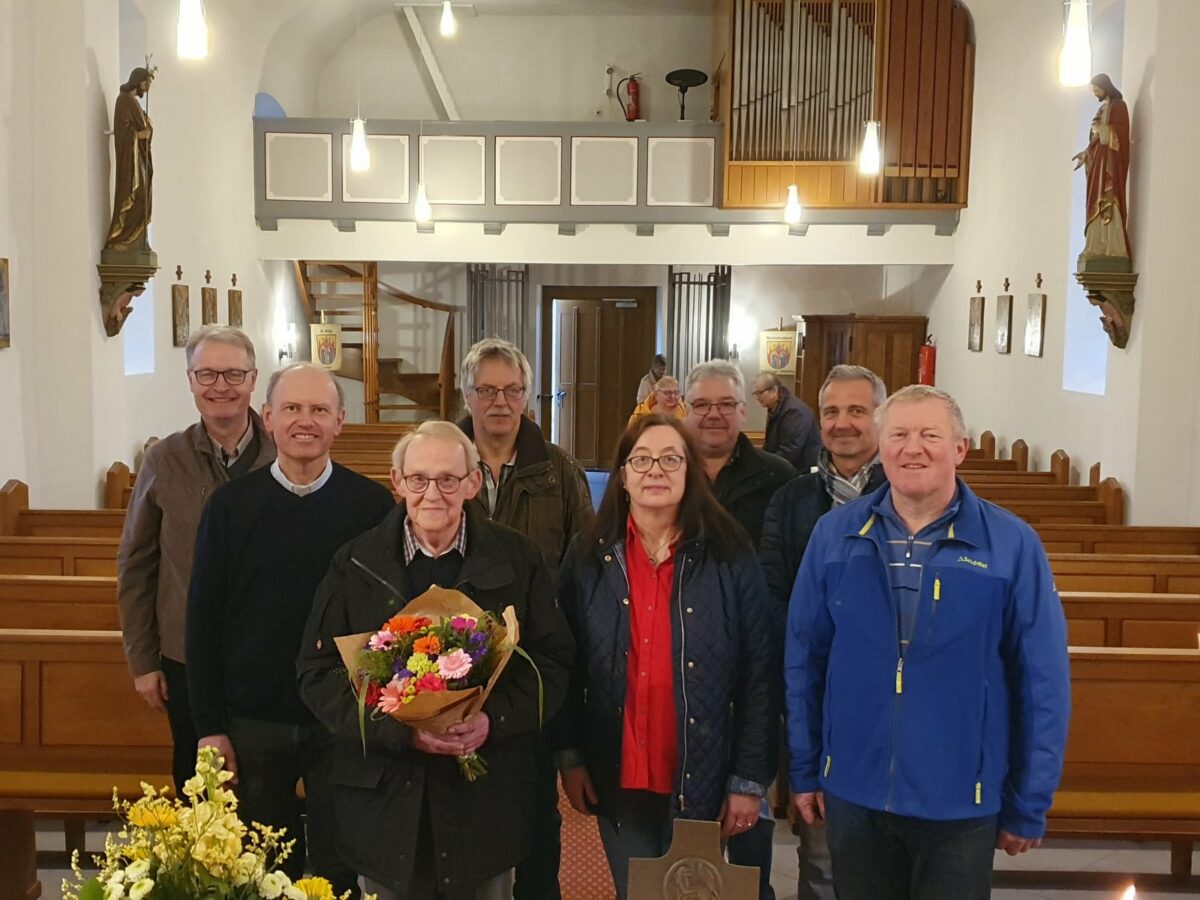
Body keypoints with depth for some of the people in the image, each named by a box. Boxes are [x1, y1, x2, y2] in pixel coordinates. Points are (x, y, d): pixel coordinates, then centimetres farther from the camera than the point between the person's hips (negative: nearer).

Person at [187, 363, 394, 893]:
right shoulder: (230, 505, -3)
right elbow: (204, 619, 0)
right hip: (252, 723, 1)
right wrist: (209, 726, -2)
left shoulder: (373, 506, -6)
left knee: (339, 871, 12)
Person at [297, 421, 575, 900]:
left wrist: (494, 719, -18)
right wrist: (403, 729, -17)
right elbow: (319, 673, -3)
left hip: (488, 797, 0)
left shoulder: (518, 560, -1)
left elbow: (552, 662, 0)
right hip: (386, 799, 0)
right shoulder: (356, 565, -1)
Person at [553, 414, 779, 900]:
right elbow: (566, 664, 3)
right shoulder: (589, 556, 0)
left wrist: (750, 778, -6)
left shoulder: (731, 557, -6)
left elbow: (759, 672, -5)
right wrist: (569, 757, 0)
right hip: (617, 777, 2)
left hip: (701, 779, -1)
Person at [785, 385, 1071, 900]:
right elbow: (804, 658, 3)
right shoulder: (834, 534, -3)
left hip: (961, 804, -2)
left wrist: (1029, 807, -2)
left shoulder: (1011, 544, -9)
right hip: (852, 794, 2)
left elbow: (1043, 682, -5)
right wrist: (805, 770, 5)